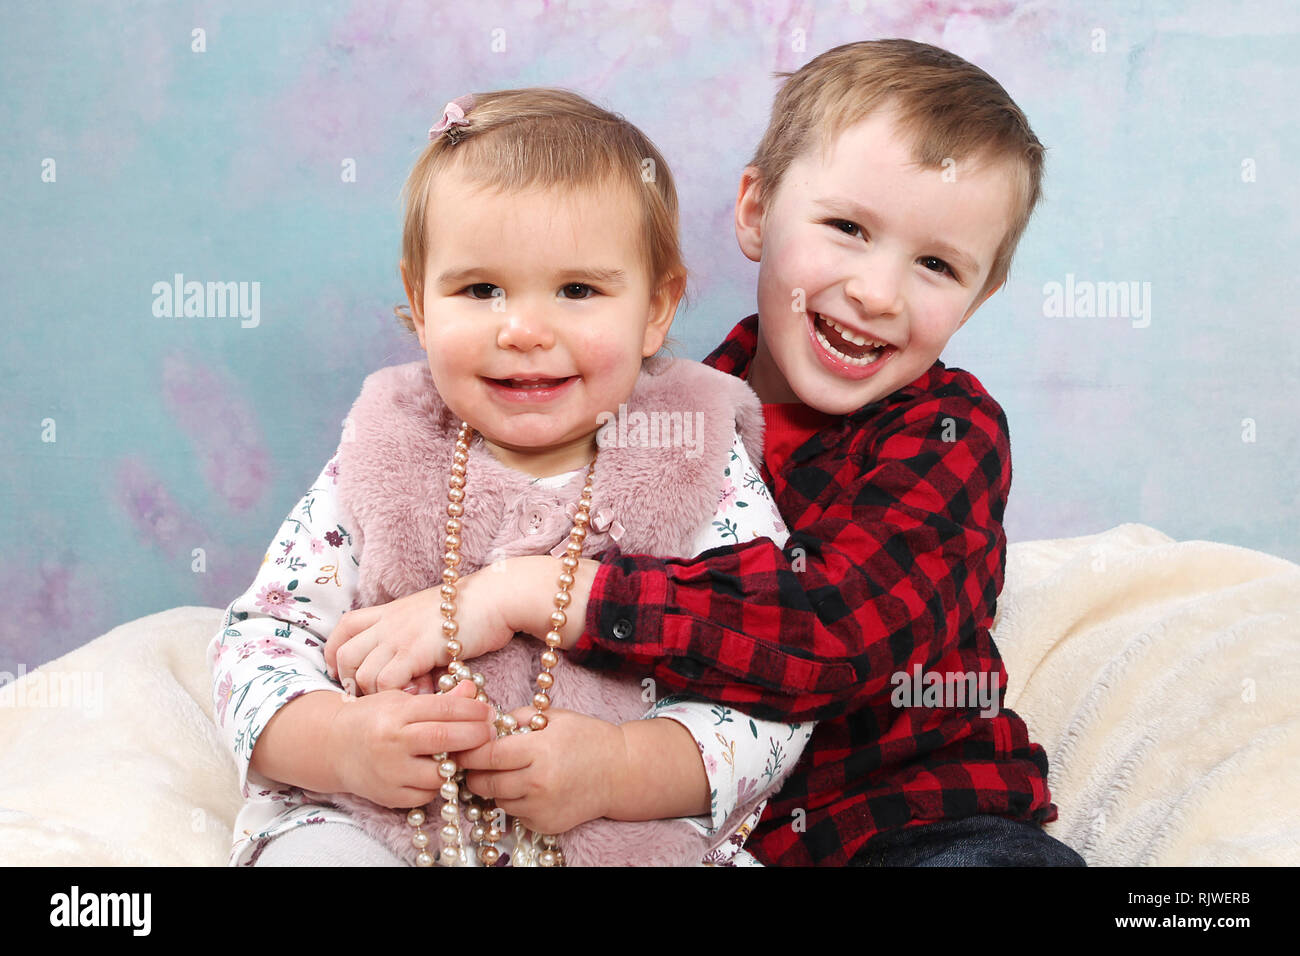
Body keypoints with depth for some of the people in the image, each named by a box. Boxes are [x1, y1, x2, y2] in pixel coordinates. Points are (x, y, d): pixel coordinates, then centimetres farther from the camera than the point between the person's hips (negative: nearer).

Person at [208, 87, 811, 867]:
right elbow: (258, 641, 3)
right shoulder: (377, 466, 1)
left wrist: (621, 766, -22)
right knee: (305, 849, -28)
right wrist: (342, 741, -18)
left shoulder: (707, 475, -3)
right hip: (368, 822, 0)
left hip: (630, 832, 0)